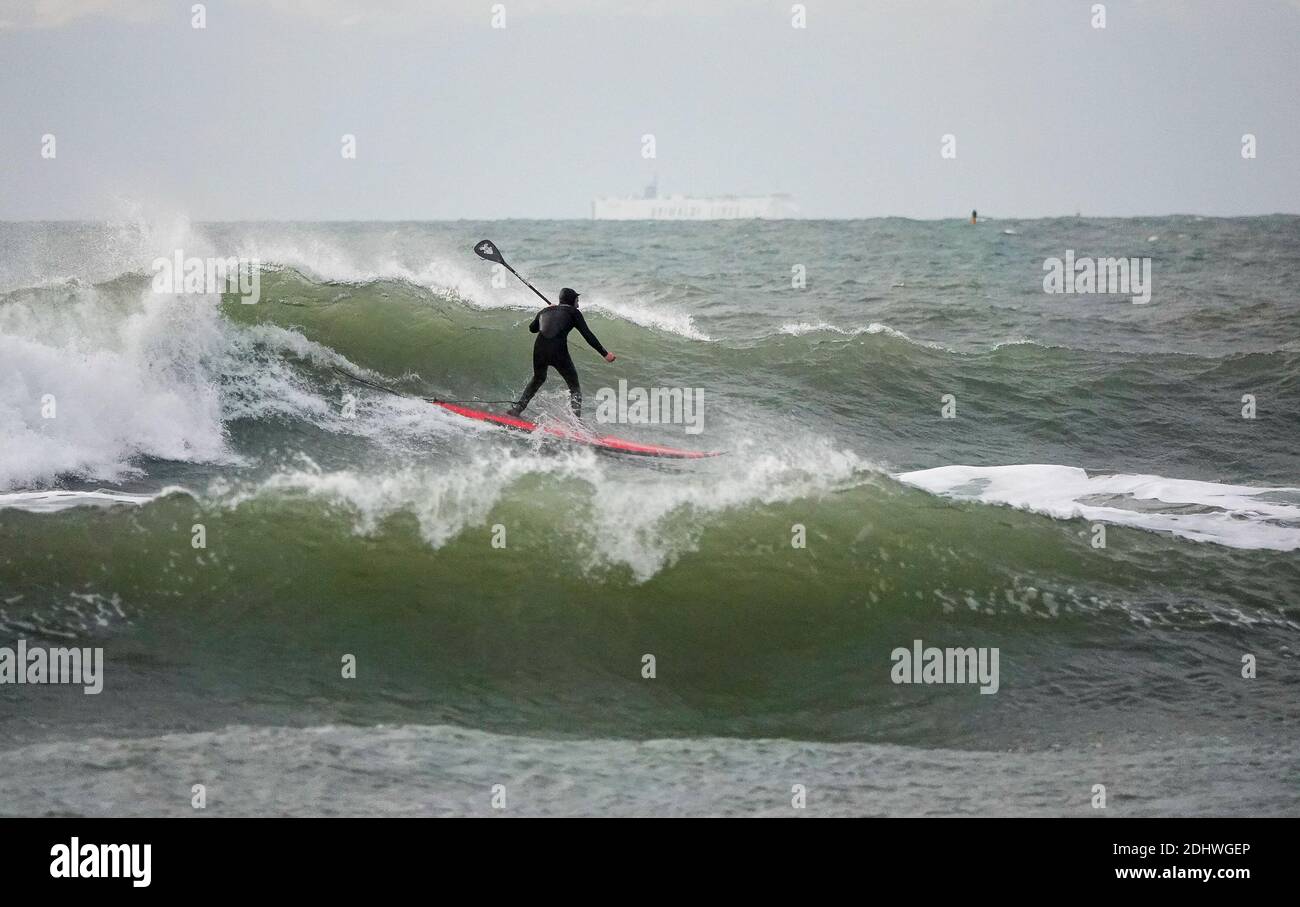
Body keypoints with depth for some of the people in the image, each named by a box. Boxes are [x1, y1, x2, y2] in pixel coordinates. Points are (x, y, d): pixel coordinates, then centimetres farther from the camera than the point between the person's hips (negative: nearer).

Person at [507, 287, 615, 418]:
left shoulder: (545, 311, 21)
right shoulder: (573, 312, 8)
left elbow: (532, 328, 36)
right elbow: (588, 335, 1)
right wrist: (605, 354, 4)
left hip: (539, 350, 4)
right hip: (559, 353, -4)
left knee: (538, 379, 32)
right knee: (574, 386, 10)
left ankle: (517, 408, 26)